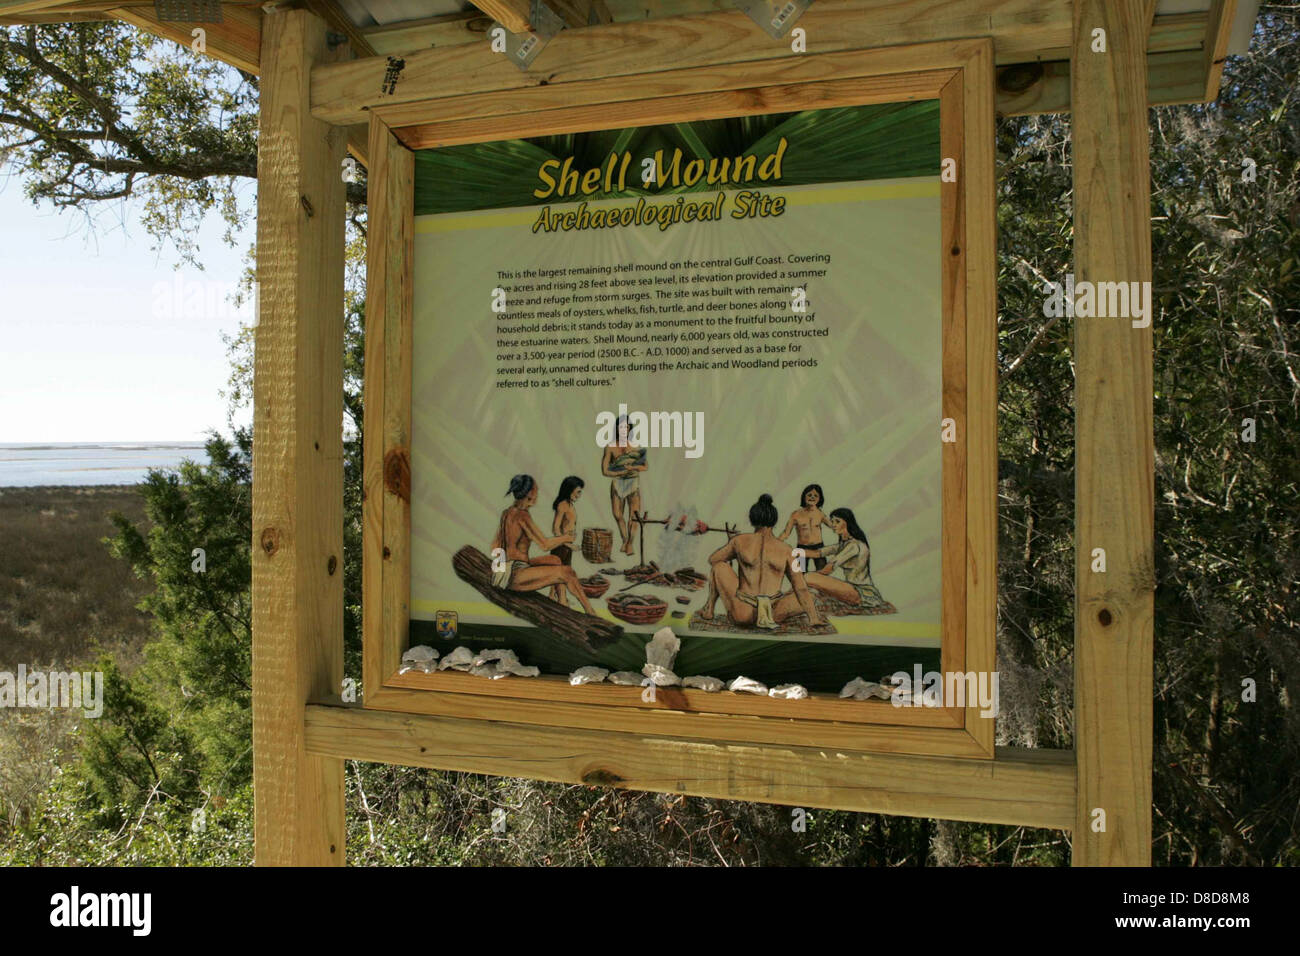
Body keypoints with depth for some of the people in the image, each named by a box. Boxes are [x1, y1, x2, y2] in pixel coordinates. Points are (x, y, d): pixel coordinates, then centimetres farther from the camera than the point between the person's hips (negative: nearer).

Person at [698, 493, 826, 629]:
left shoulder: (740, 541, 2)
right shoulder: (786, 550, 4)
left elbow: (712, 559, 18)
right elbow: (801, 589, 1)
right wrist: (813, 617, 5)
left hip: (742, 613, -2)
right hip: (773, 614, 2)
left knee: (718, 566, 19)